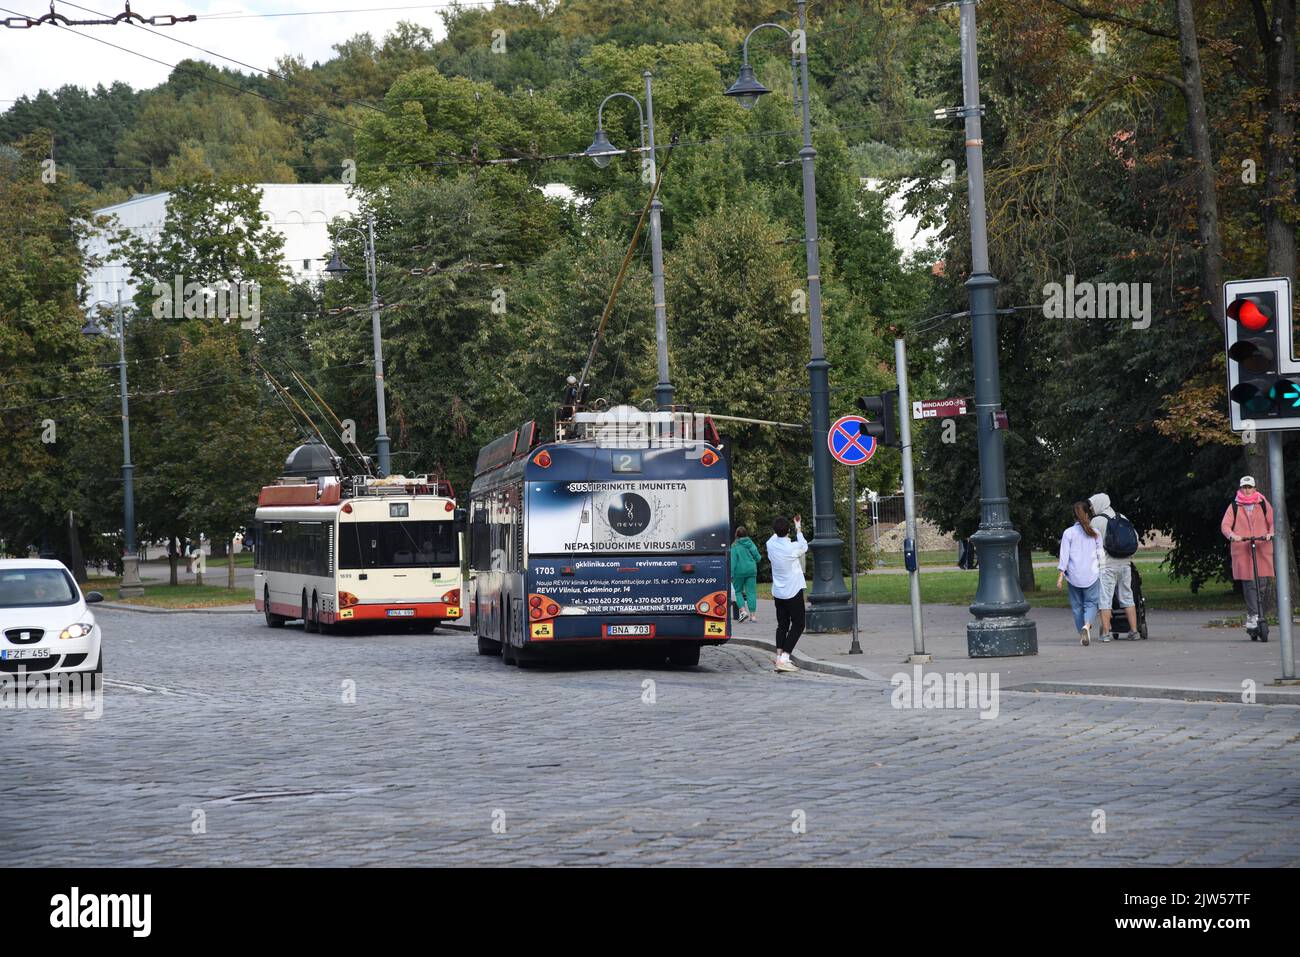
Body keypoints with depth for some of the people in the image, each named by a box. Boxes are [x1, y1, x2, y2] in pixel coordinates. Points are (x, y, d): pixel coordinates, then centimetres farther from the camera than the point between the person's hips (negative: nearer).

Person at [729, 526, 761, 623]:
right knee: (751, 592, 5)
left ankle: (742, 610, -6)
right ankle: (753, 614, 2)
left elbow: (733, 561, -12)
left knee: (738, 591, 11)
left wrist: (731, 574, -10)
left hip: (739, 571, -3)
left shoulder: (735, 546, -9)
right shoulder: (751, 544, 2)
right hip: (751, 570, 3)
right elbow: (758, 557, 6)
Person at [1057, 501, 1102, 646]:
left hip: (1074, 574, 0)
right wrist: (1101, 573, 17)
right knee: (1091, 603, 2)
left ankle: (1082, 634, 13)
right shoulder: (1095, 533, 4)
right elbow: (1100, 555, 7)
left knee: (1077, 605, 11)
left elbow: (1064, 555, -5)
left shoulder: (1068, 533, -2)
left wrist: (1061, 575, -4)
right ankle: (1087, 625, -25)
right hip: (1092, 574, 0)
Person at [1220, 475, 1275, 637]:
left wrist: (1271, 534, -13)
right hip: (1242, 550, -2)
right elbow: (1225, 525, 0)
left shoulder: (1263, 504, 11)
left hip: (1262, 549, 2)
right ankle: (1253, 615, -8)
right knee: (1248, 584, -9)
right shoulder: (1234, 507, 7)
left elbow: (1272, 521, 8)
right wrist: (1232, 535, -20)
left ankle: (1252, 616, 10)